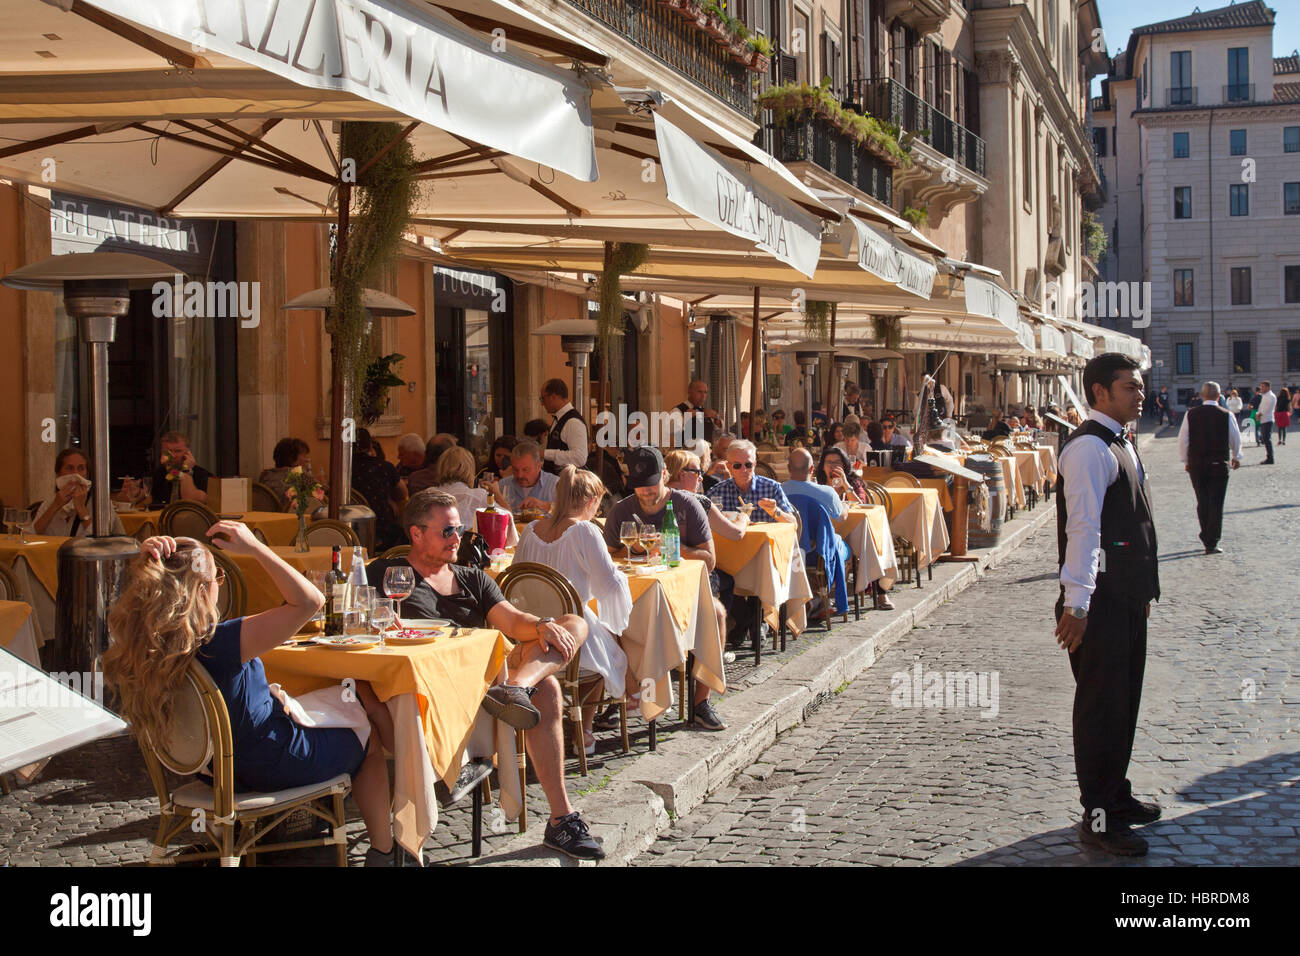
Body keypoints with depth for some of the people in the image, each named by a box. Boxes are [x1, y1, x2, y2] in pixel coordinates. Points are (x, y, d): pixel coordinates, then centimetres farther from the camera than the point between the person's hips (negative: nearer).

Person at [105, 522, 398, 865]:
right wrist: (254, 548, -26)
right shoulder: (219, 644, -37)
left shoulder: (140, 647, -16)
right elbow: (309, 600, -33)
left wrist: (148, 562, -15)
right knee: (369, 735, 21)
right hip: (275, 766, -8)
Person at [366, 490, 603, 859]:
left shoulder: (473, 579, 28)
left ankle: (517, 688, -45)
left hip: (492, 670, 6)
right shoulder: (385, 575, 14)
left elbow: (511, 620, 11)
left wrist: (542, 625, -15)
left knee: (575, 624, -15)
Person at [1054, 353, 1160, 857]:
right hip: (1101, 601, -10)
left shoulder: (1120, 444, 16)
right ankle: (1097, 816, 5)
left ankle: (1117, 795, 32)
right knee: (1101, 704, -3)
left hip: (1128, 596, 10)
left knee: (1123, 698, 18)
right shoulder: (1089, 447, -16)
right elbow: (1083, 526, -23)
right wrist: (1077, 603, -26)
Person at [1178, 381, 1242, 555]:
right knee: (1216, 504, 2)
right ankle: (1212, 543, 0)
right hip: (1219, 465, -2)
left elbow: (1182, 440, 0)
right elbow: (1236, 440, 5)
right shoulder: (1227, 415, -6)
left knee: (1202, 502, 13)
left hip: (1196, 464, 2)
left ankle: (1206, 538, 19)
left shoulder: (1191, 414, -4)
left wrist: (1186, 461, 13)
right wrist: (1236, 457, 23)